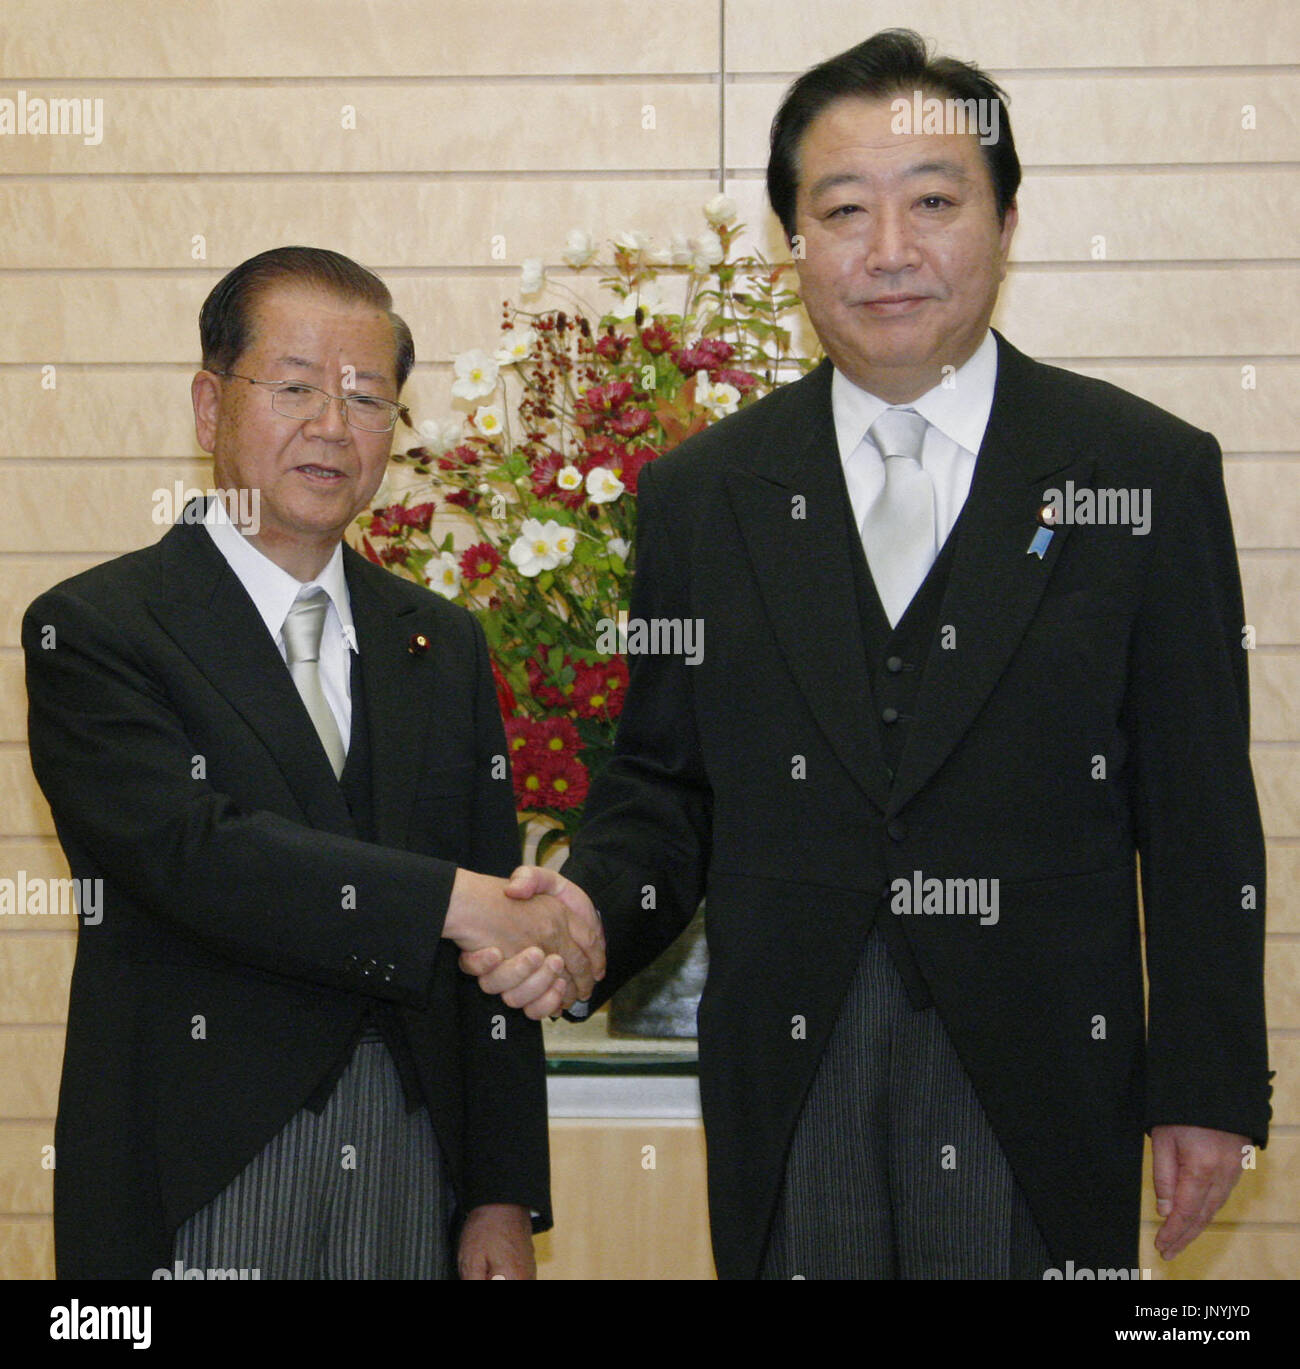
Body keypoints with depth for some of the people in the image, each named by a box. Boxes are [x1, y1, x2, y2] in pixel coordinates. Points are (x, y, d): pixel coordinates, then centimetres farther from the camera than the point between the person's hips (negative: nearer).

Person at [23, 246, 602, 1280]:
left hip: (415, 1170, 4)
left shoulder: (445, 645, 11)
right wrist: (442, 900, -25)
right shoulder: (93, 631, -4)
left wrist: (506, 1196, 5)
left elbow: (498, 943, 9)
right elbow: (190, 852, -20)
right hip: (200, 1183, -4)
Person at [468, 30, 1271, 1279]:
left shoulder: (1151, 473, -1)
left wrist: (1206, 1090, -2)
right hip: (786, 1086, 2)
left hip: (1037, 1078, -2)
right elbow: (663, 783, 9)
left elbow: (1198, 815, -1)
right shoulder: (699, 495, 5)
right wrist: (591, 905, -12)